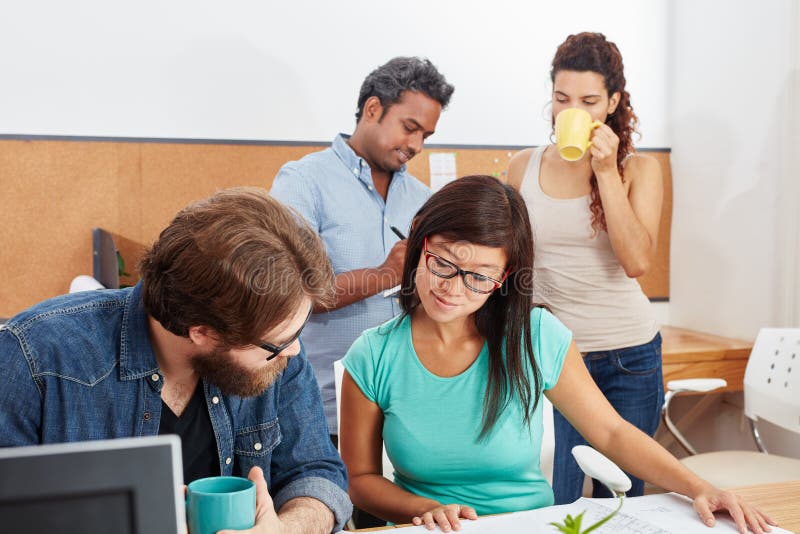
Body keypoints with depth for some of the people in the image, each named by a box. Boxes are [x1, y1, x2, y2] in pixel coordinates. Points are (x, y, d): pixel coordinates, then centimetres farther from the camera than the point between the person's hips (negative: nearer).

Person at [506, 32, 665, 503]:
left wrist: (606, 172, -16)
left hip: (628, 357, -1)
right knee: (553, 503, 2)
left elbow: (638, 261, -15)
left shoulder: (640, 169, -1)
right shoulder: (524, 167, 4)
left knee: (620, 495, 10)